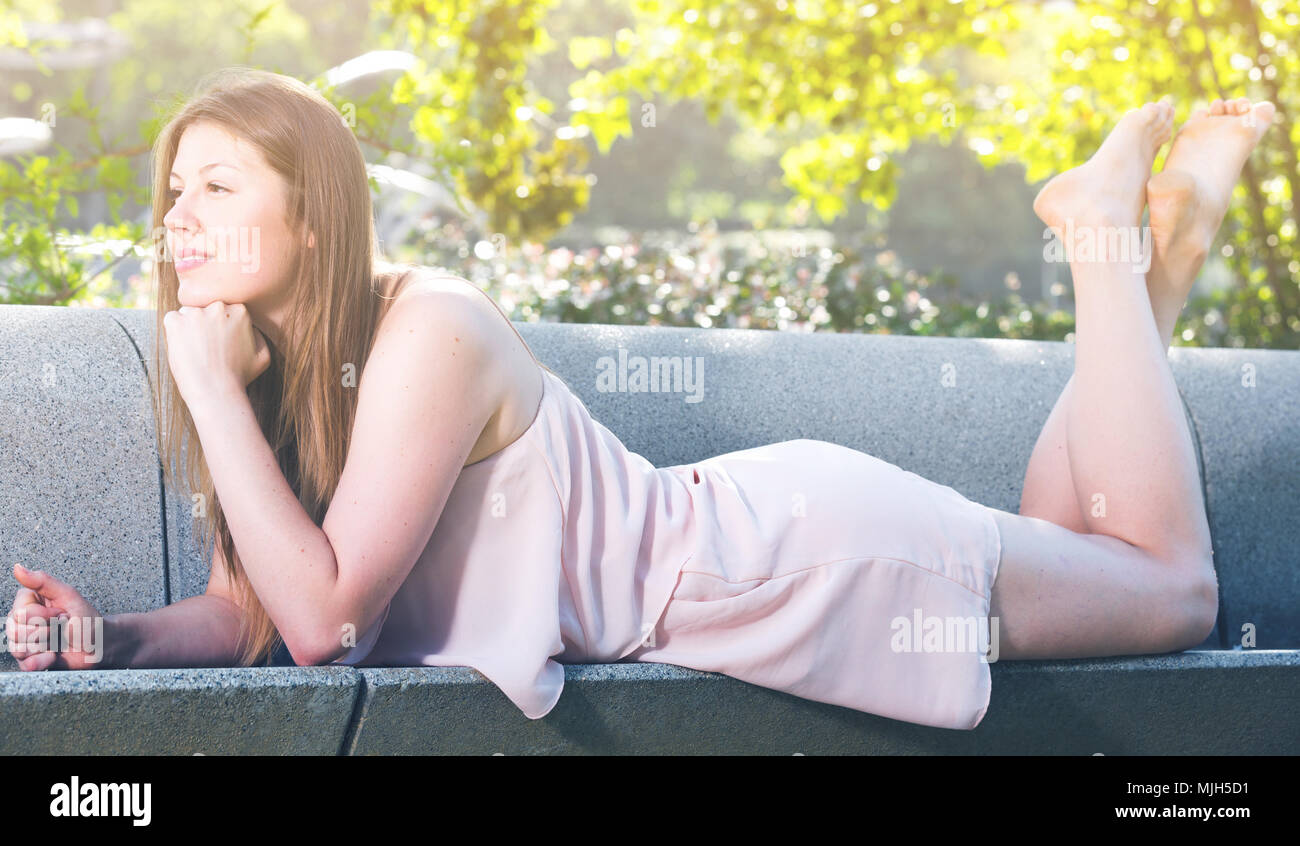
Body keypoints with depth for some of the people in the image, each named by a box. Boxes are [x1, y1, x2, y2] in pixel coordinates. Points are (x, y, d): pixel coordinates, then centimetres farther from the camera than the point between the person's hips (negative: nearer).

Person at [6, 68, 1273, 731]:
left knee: (1170, 584, 9)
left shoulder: (423, 331, -26)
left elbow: (327, 616, -30)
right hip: (740, 550, 8)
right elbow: (245, 610, 2)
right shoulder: (277, 367, -2)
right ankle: (1148, 249, 26)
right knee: (1102, 570, 26)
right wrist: (107, 637, -18)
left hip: (783, 554, -8)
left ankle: (1116, 236, 18)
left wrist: (207, 388, -29)